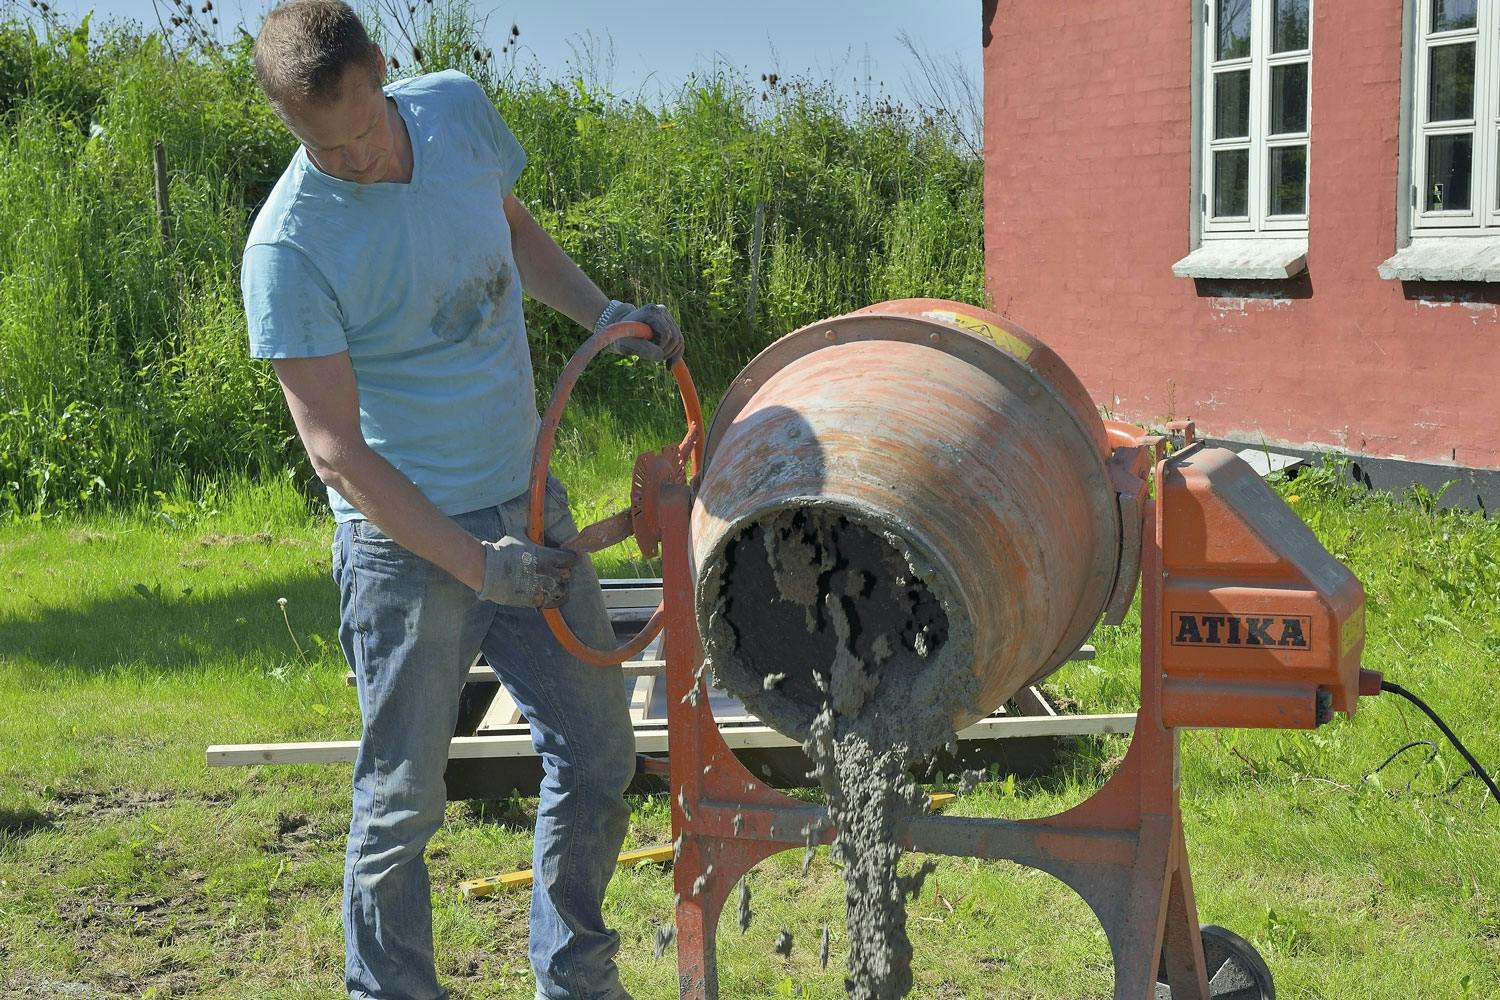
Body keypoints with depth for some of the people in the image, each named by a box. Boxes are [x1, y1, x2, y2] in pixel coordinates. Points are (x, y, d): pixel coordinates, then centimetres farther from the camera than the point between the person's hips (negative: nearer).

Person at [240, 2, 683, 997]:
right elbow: (337, 451, -19)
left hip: (529, 506, 6)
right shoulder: (288, 248, -19)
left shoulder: (459, 109, -2)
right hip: (408, 540, -6)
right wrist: (475, 563, -24)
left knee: (598, 756, 13)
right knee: (403, 801, 3)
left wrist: (605, 313, 6)